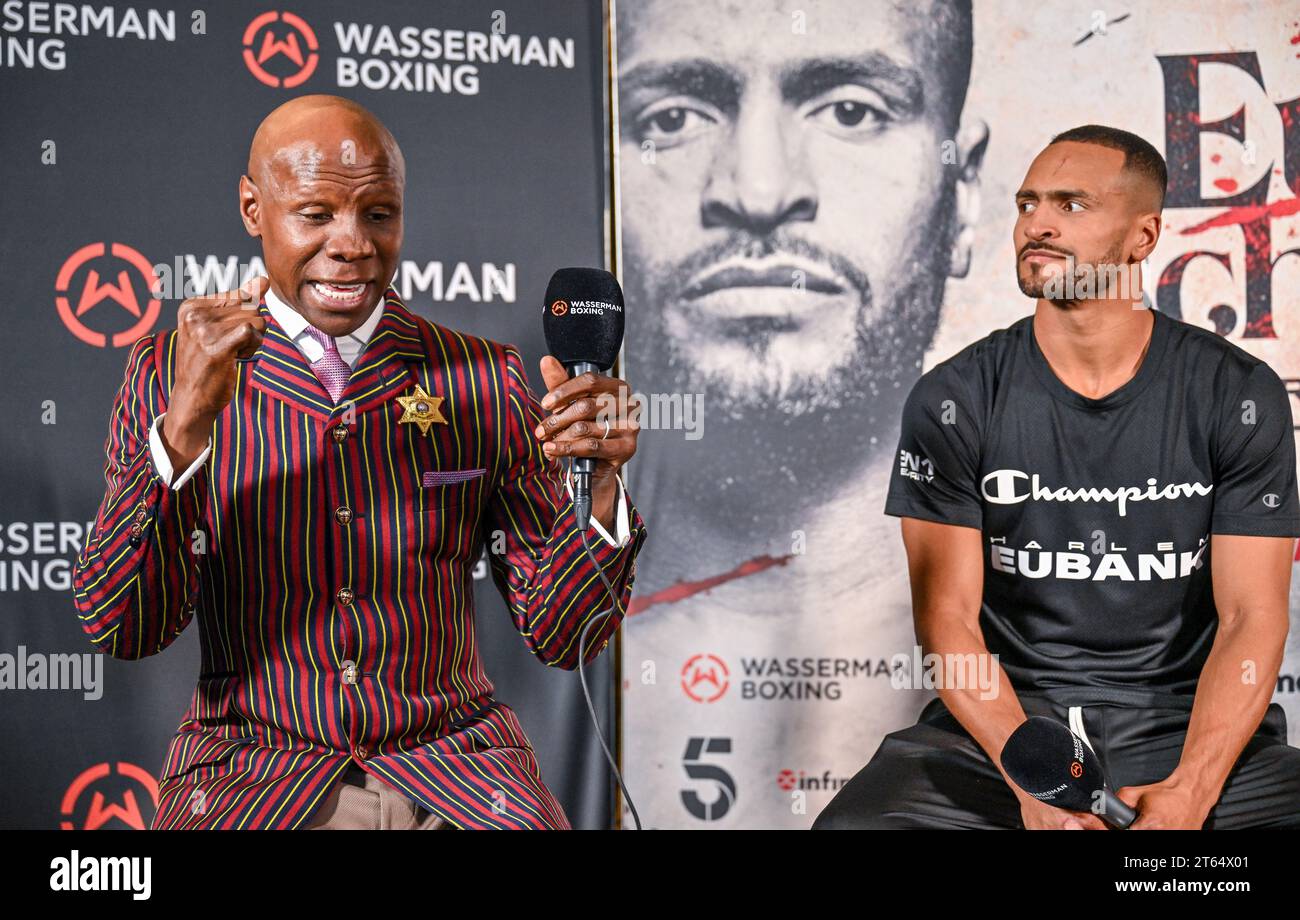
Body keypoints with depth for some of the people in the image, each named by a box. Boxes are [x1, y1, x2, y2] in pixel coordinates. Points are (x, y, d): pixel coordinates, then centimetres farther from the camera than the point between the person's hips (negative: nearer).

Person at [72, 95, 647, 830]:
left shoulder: (487, 381, 3)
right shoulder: (170, 370, 2)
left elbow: (560, 638, 4)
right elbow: (120, 629, -9)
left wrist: (601, 486, -14)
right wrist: (186, 423, -21)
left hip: (452, 763, 2)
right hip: (252, 767, -1)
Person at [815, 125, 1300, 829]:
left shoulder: (1239, 395, 1)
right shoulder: (952, 400, 1)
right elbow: (948, 616, -4)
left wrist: (1187, 794, -18)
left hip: (1187, 725, 0)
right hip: (1001, 721, 0)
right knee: (851, 823, -25)